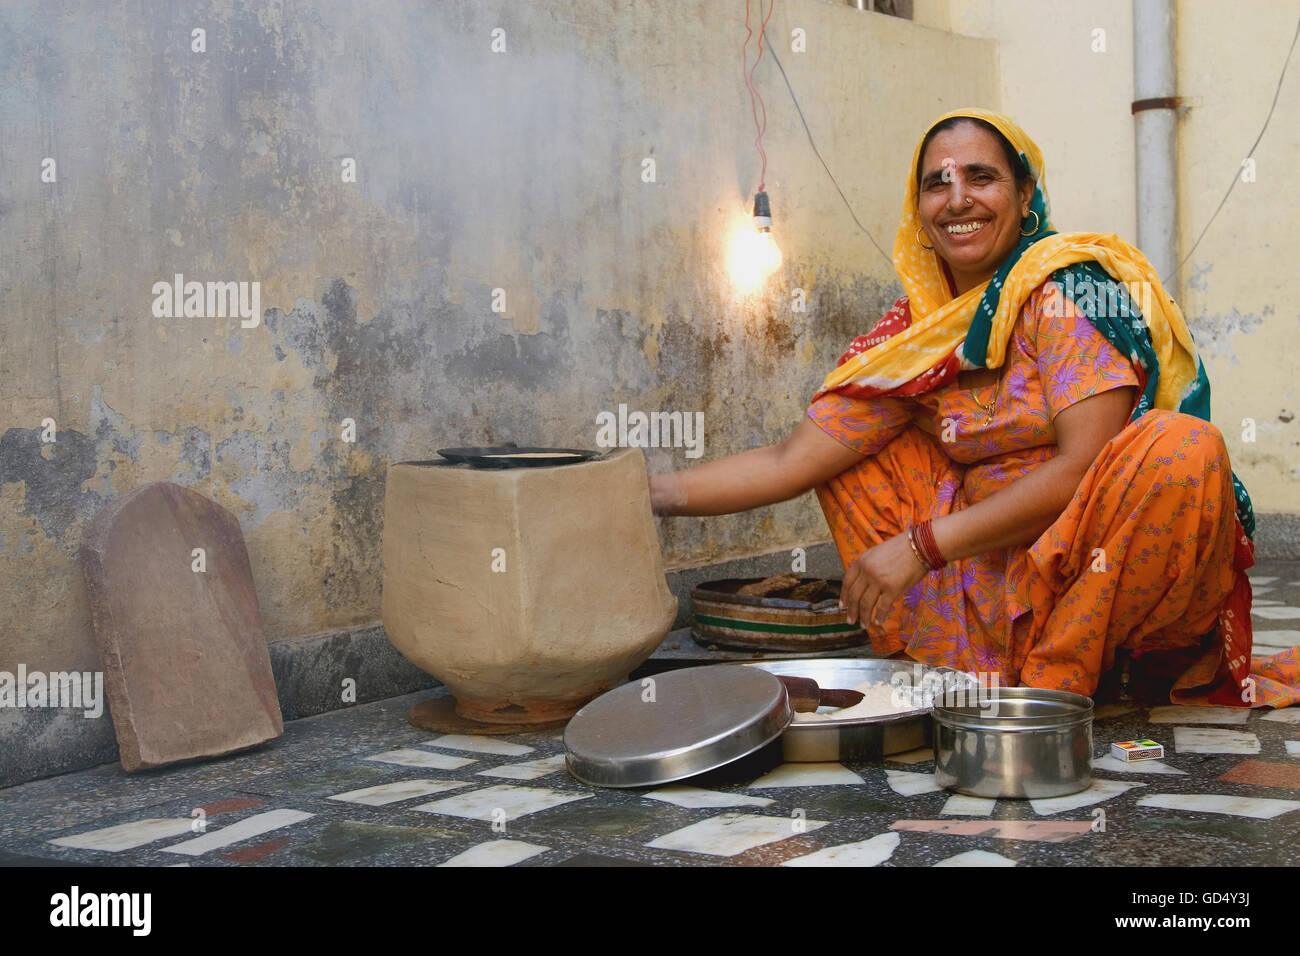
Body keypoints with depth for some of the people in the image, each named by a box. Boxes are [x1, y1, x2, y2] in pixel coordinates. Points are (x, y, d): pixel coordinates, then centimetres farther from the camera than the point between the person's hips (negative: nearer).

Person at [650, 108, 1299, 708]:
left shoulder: (1070, 288, -11)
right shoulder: (919, 331, 5)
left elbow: (1084, 467, -21)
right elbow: (790, 463, 0)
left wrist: (922, 544, -23)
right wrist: (644, 493, -12)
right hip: (999, 569, 5)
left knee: (1183, 447, -33)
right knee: (847, 447, 5)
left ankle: (1056, 681, -18)